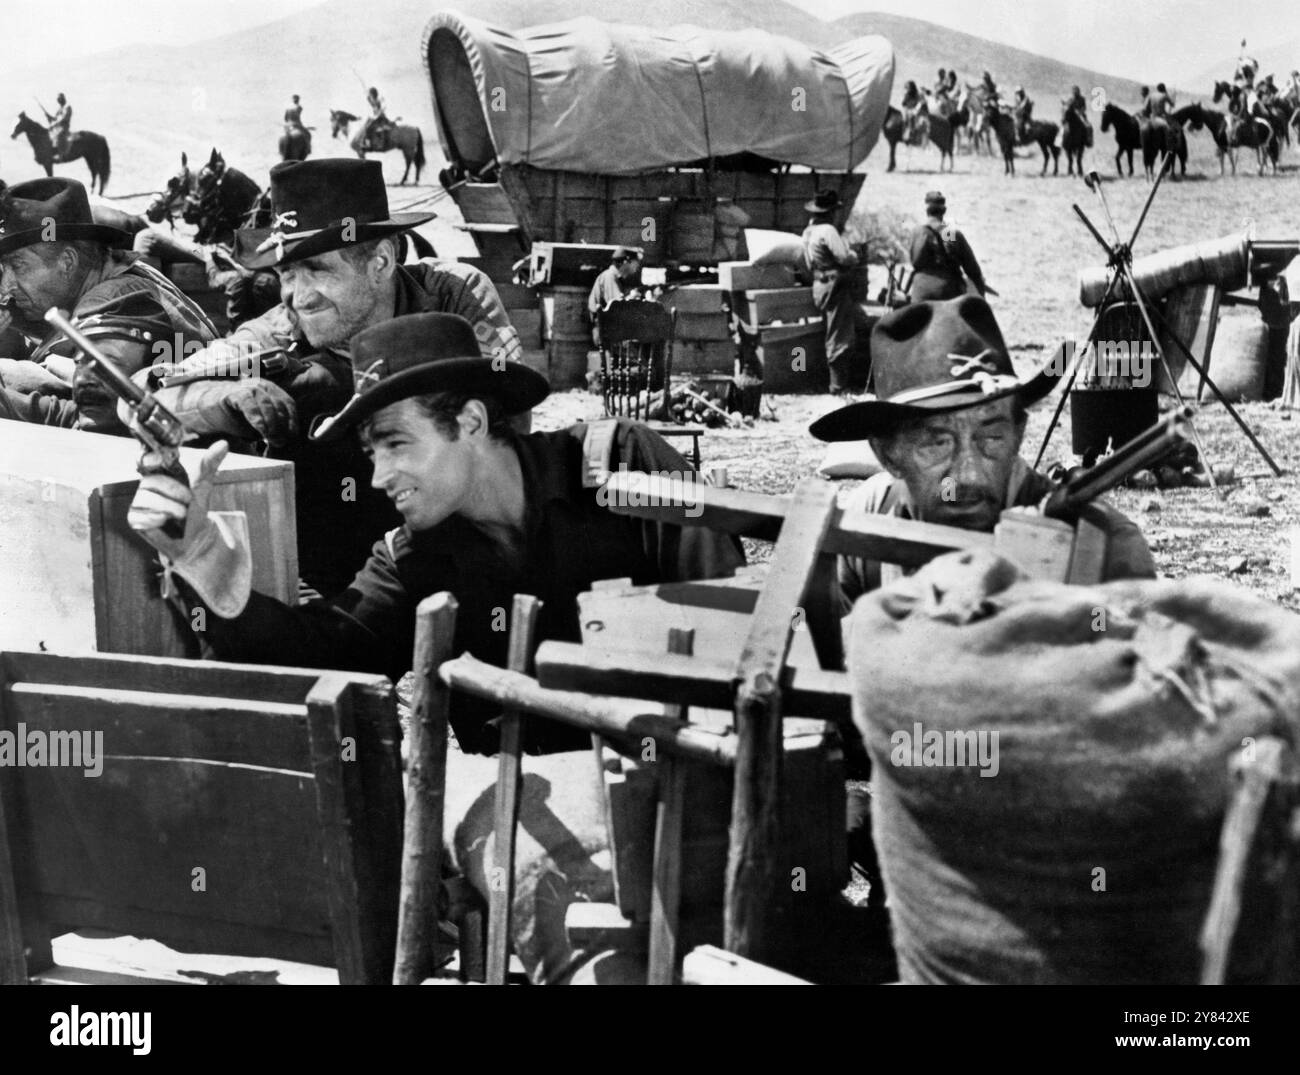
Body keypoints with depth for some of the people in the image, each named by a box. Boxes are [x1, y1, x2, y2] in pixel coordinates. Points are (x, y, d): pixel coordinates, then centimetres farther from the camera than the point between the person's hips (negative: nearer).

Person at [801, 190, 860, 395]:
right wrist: (854, 256, 1)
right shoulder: (828, 231, -16)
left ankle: (846, 380, 23)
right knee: (839, 338, -5)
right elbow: (844, 257, -23)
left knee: (846, 335, 18)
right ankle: (839, 386, -2)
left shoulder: (809, 231, 13)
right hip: (834, 285, -10)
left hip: (820, 284, 10)